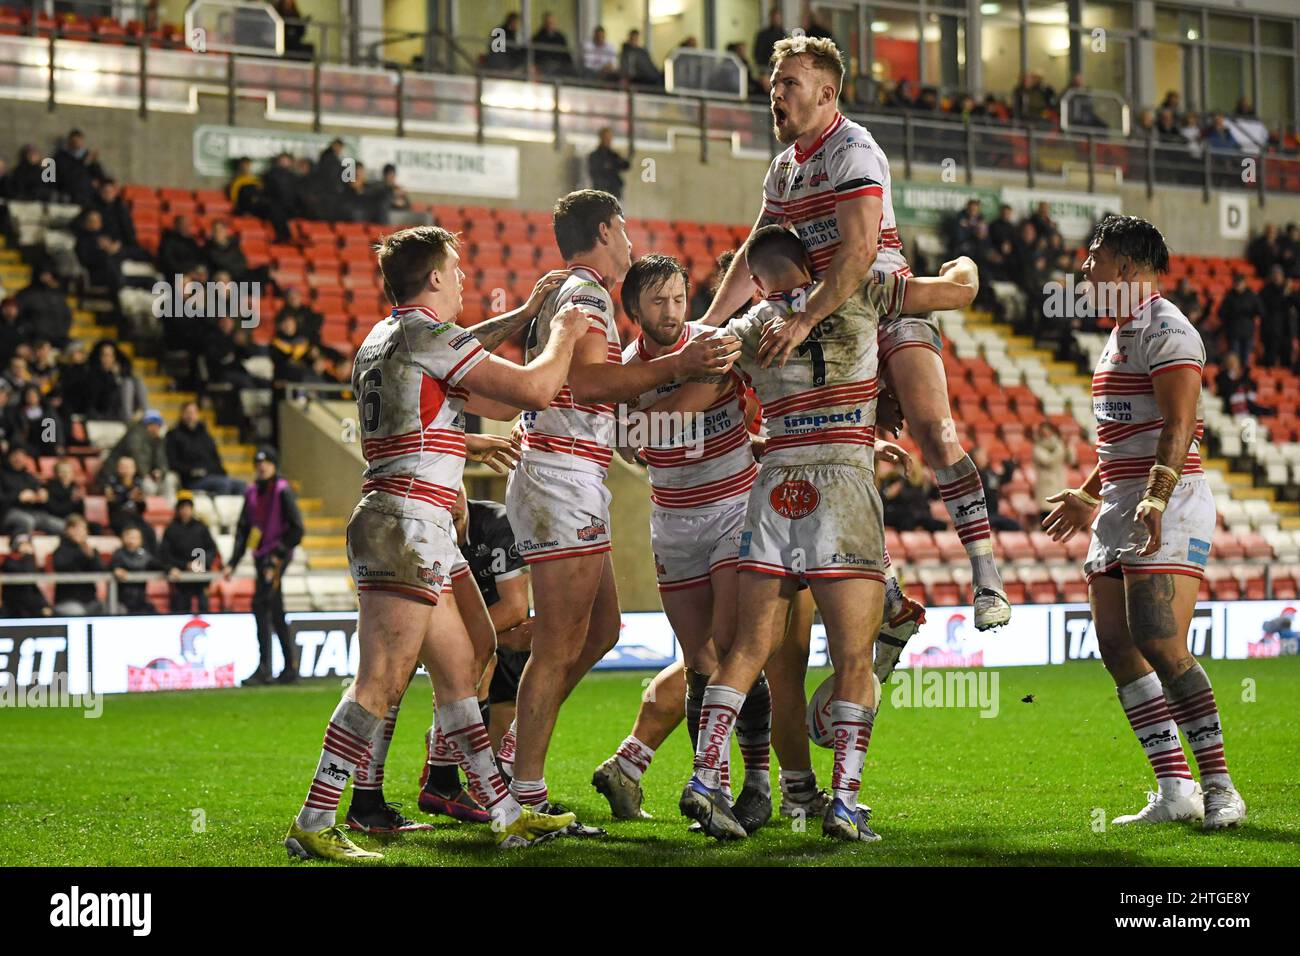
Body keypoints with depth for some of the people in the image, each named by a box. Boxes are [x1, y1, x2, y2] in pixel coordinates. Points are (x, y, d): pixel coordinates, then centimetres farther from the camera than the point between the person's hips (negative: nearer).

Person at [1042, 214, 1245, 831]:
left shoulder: (1164, 329, -9)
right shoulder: (1122, 336, 21)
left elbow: (1178, 425, -20)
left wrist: (1157, 497, -32)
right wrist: (1088, 496, 37)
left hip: (1168, 508, -10)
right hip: (1120, 506, 10)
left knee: (1160, 646, -17)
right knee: (1118, 648, 2)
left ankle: (1219, 790, -12)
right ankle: (1175, 791, 2)